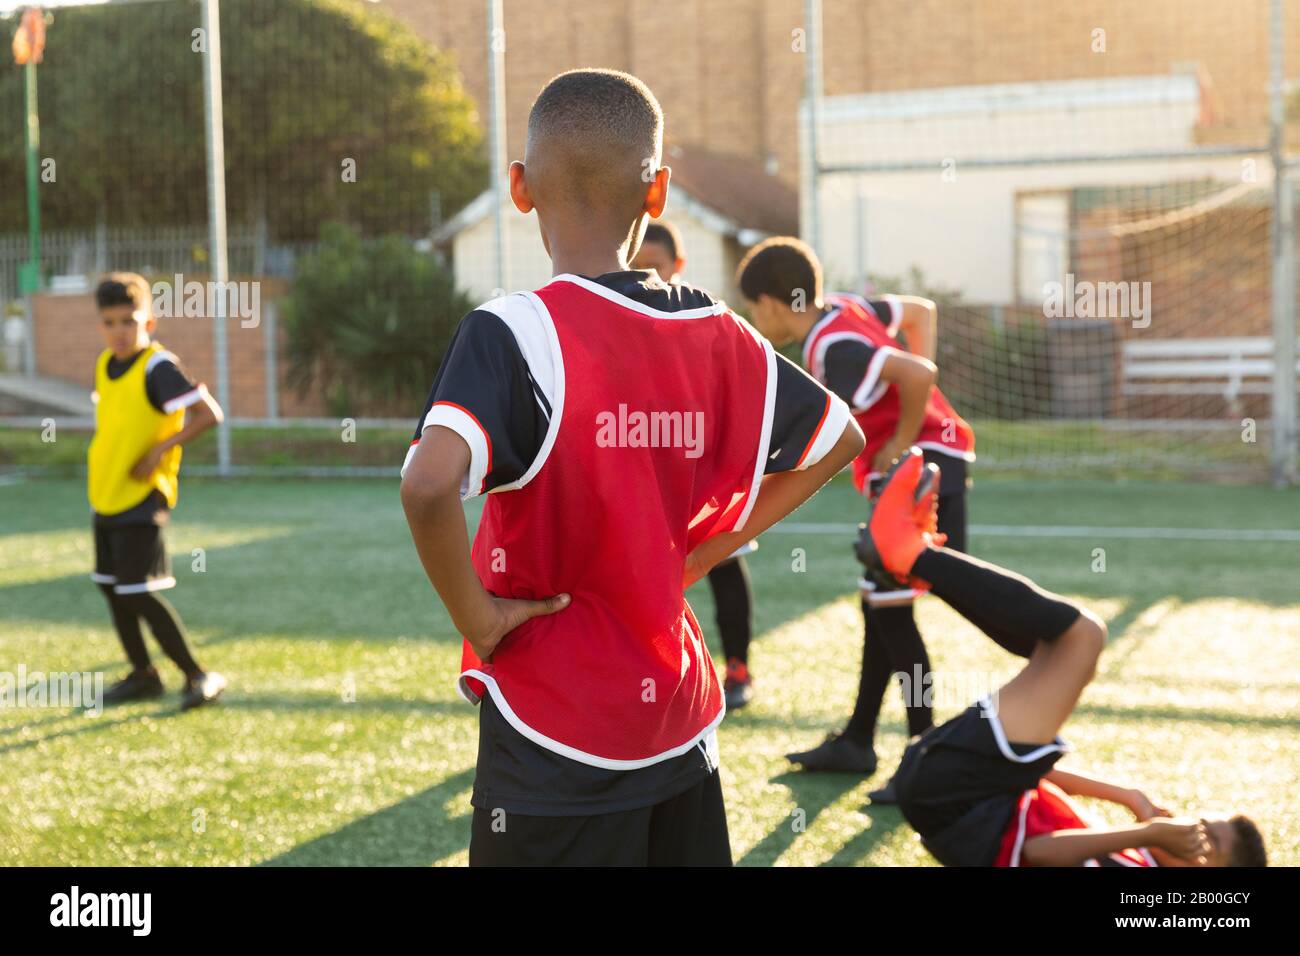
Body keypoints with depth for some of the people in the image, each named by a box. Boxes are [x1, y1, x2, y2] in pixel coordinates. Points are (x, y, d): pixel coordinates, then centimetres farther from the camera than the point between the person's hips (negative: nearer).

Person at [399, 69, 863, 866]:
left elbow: (429, 483, -33)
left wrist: (474, 614, -16)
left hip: (553, 742, -5)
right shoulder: (714, 333, 0)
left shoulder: (516, 333, -16)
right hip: (681, 727, 5)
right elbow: (840, 440, 14)